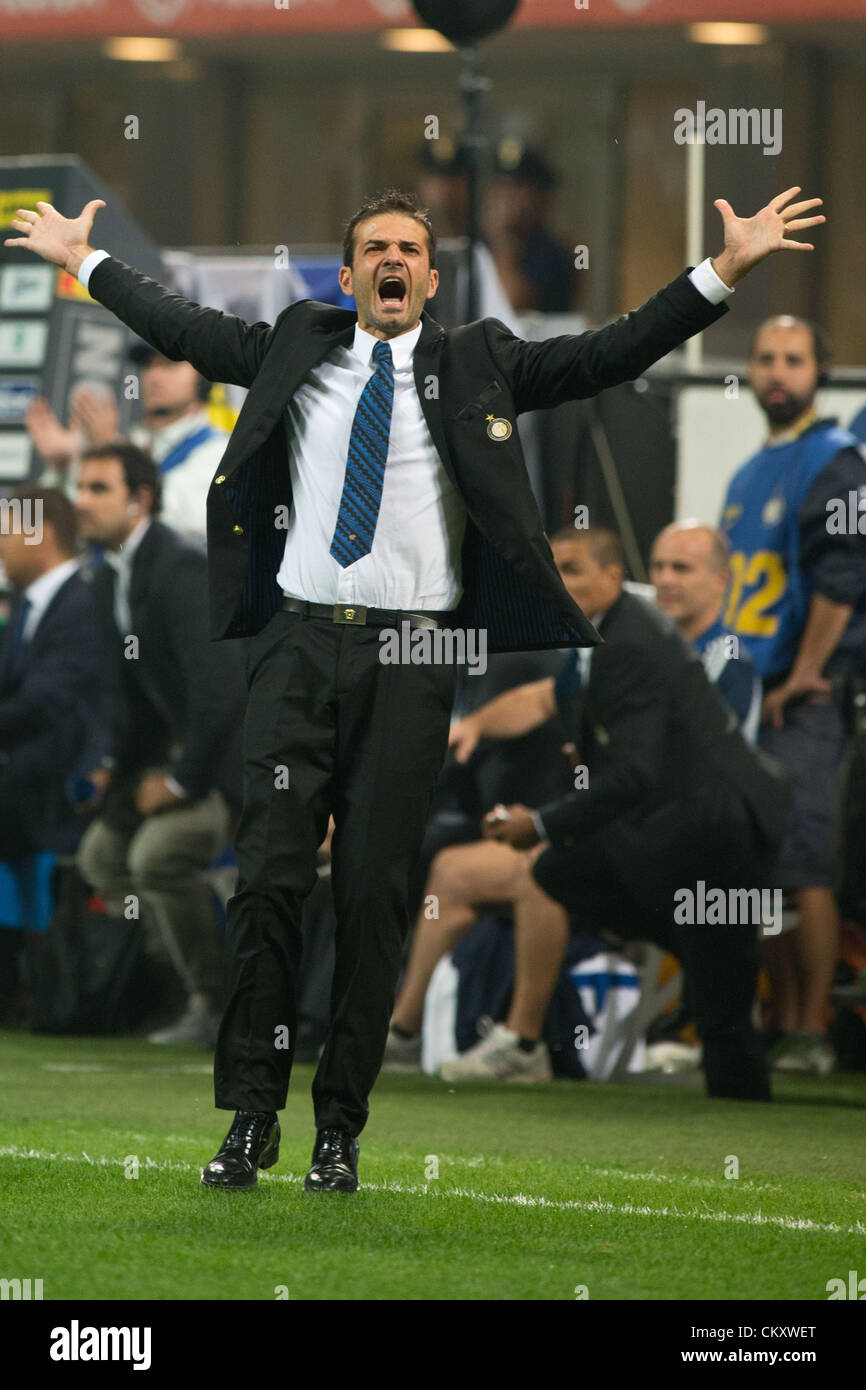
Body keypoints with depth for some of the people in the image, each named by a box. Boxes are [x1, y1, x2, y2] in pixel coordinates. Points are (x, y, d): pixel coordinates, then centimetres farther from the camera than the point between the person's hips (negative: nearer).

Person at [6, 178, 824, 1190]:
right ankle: (251, 1116, 1)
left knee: (375, 891, -1)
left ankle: (341, 1128, 5)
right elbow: (182, 329, 24)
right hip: (300, 643, 1)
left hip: (412, 656, -1)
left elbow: (611, 355, 5)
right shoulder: (295, 352, 13)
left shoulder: (476, 366, 9)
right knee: (269, 879, -6)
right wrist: (81, 259, 28)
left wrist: (726, 270, -3)